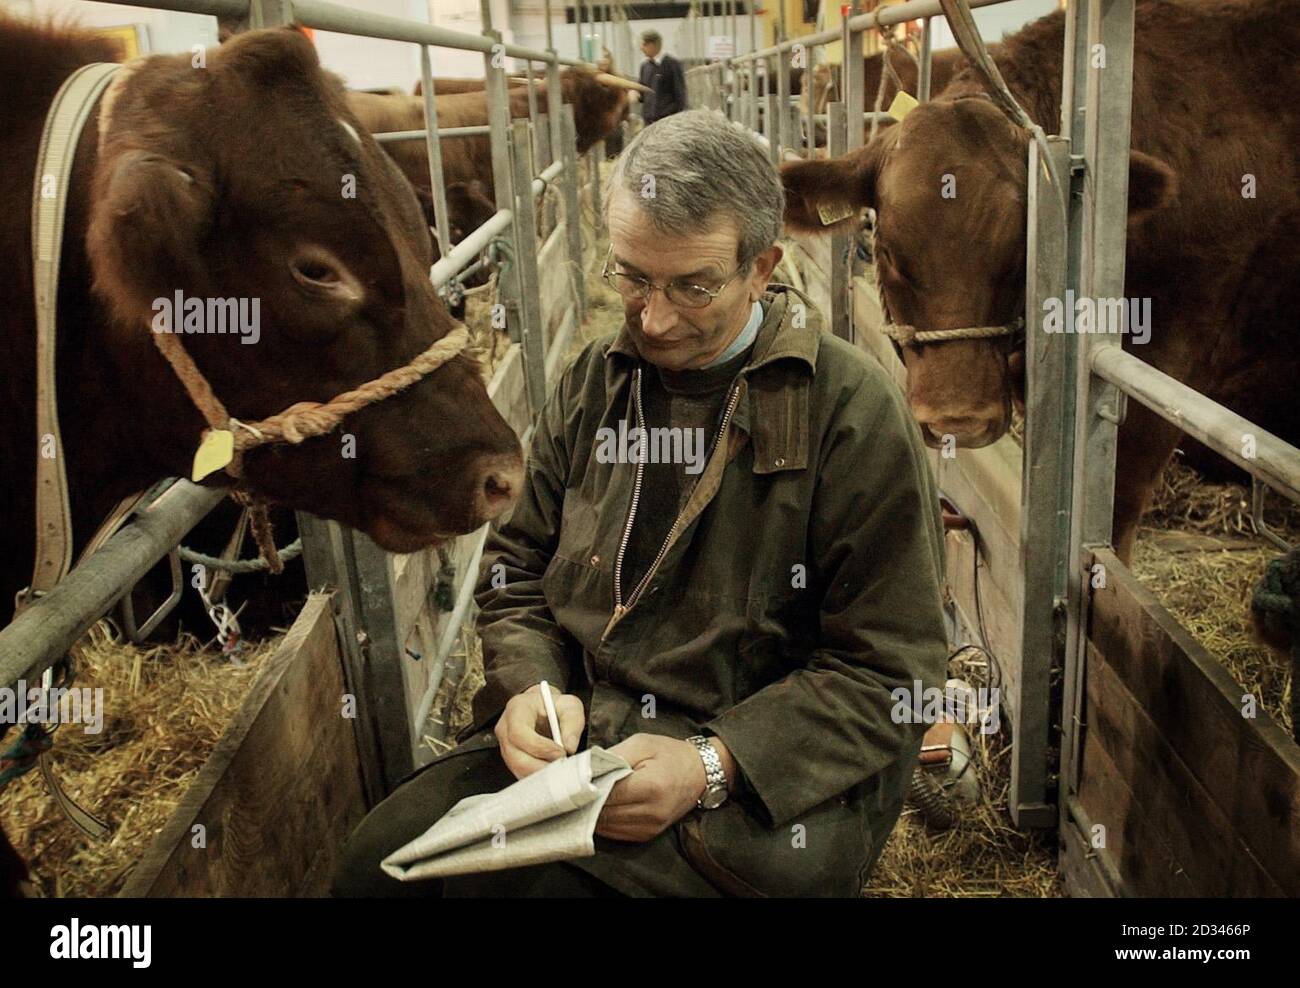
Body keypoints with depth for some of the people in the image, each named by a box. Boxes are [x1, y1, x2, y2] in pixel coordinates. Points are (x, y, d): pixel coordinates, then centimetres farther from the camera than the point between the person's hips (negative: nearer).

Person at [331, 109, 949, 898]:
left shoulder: (855, 411, -8)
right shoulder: (592, 385, 10)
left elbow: (889, 670, -9)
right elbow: (518, 567, 17)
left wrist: (711, 765, -19)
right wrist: (530, 686, -4)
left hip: (762, 784, -4)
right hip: (574, 738, 5)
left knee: (510, 879, -26)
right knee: (376, 862, -16)